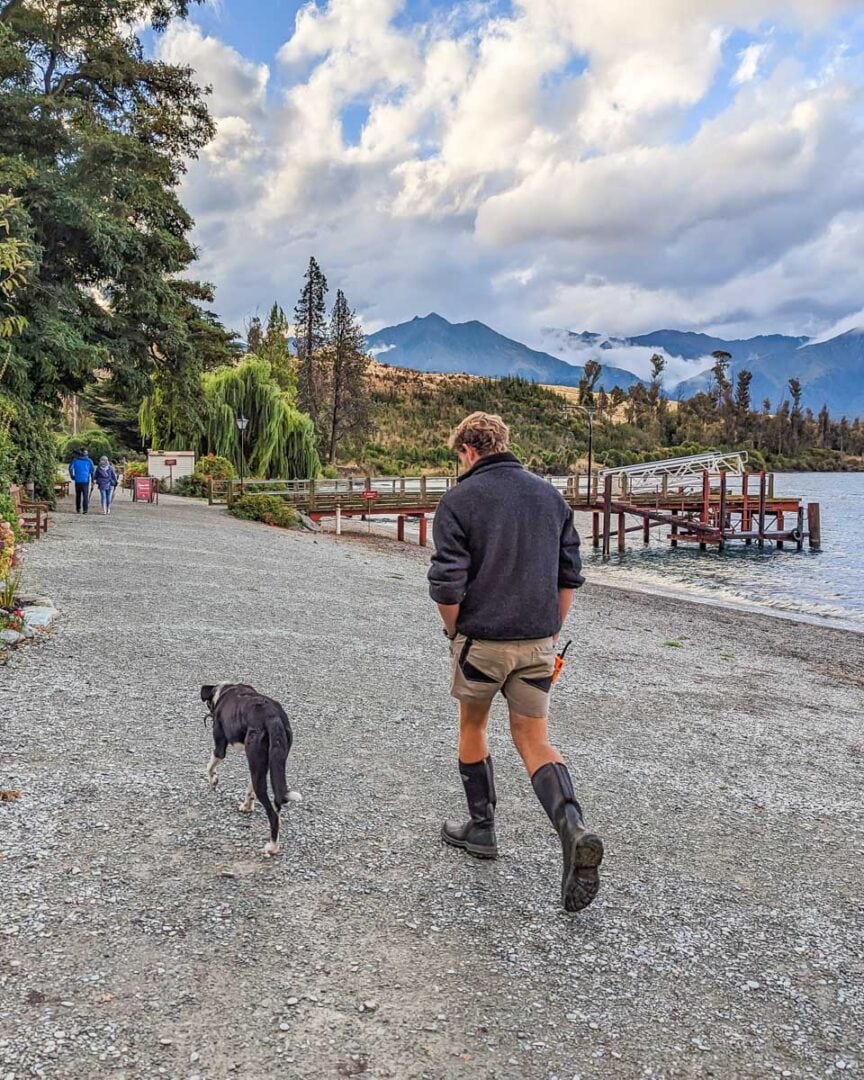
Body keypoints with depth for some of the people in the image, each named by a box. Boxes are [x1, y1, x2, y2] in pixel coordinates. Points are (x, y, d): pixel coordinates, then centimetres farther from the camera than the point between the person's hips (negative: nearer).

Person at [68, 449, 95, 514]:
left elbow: (70, 468, -6)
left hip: (78, 480, 1)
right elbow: (93, 470, 2)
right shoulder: (89, 461, 2)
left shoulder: (75, 460, 3)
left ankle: (78, 509, 15)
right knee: (86, 495, -1)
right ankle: (85, 509, -13)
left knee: (78, 495, 12)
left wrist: (72, 476, 6)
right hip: (86, 480, -1)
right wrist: (92, 480, 8)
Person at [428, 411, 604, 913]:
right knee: (534, 740, 10)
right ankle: (574, 827, -13)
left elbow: (447, 587, -14)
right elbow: (570, 575, 9)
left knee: (473, 726, 20)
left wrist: (454, 632, 3)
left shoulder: (459, 500, -9)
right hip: (537, 643, 4)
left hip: (481, 641, -3)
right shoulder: (550, 495, 6)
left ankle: (481, 829, 30)